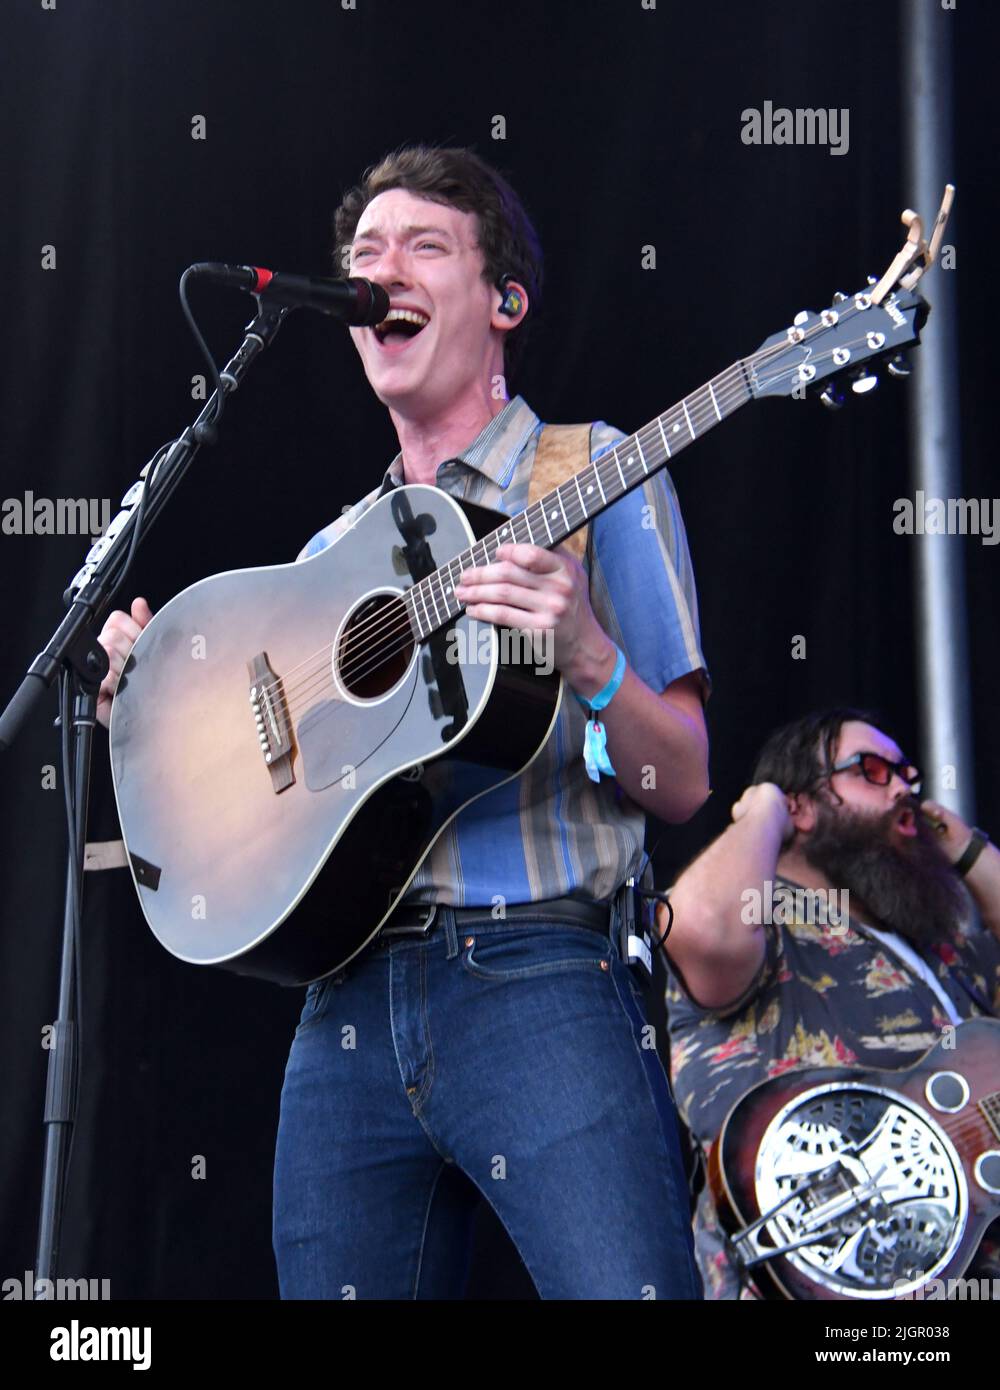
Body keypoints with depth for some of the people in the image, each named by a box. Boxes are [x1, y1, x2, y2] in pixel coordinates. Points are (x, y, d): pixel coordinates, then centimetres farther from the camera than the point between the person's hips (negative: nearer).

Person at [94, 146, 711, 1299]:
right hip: (349, 998, 5)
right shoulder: (333, 551, 21)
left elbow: (680, 788, 1)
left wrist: (587, 659, -18)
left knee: (625, 1286, -20)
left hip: (530, 977, -5)